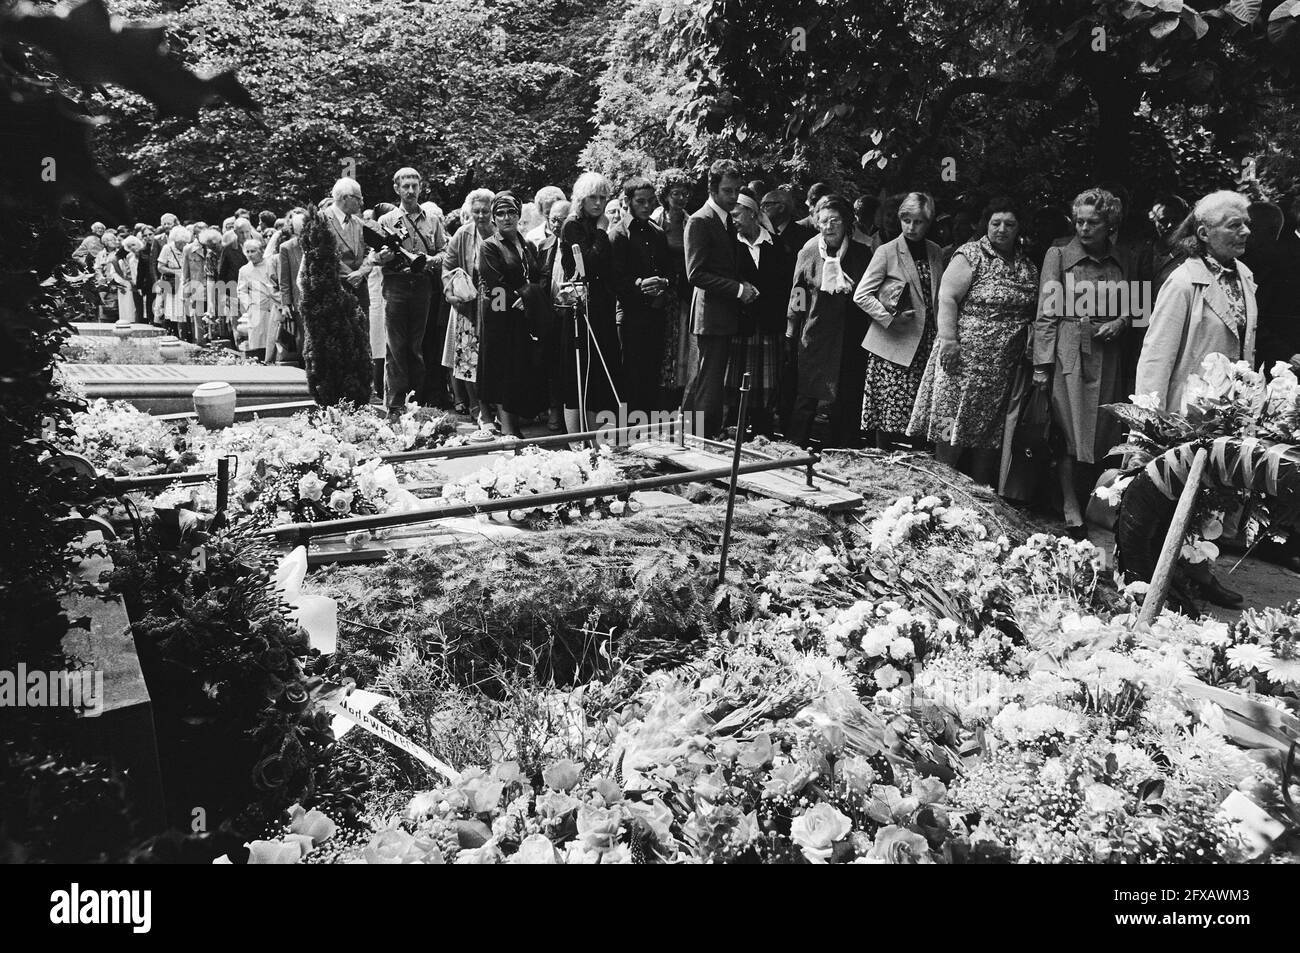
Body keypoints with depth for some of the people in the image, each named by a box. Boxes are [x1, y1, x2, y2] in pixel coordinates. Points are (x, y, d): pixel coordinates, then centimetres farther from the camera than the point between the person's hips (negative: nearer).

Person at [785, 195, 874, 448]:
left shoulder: (861, 253, 2)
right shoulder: (809, 251, 0)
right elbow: (797, 293, 4)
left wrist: (849, 289, -5)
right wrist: (791, 331, 4)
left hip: (851, 339, 2)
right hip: (815, 336, -1)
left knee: (846, 401, 7)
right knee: (806, 398, 0)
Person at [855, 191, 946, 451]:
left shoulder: (936, 253, 12)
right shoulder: (887, 252, -3)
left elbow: (940, 297, 20)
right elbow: (861, 295, -5)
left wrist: (941, 336, 8)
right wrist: (890, 319, -13)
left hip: (926, 343, 4)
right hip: (894, 342, -4)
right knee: (889, 408, -6)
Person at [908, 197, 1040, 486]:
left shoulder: (1028, 267, 14)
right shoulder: (970, 255, -3)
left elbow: (1030, 314, 18)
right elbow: (947, 298, -10)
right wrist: (948, 338, -20)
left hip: (1006, 365, 5)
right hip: (966, 354, -5)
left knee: (991, 430, 8)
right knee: (953, 428, -4)